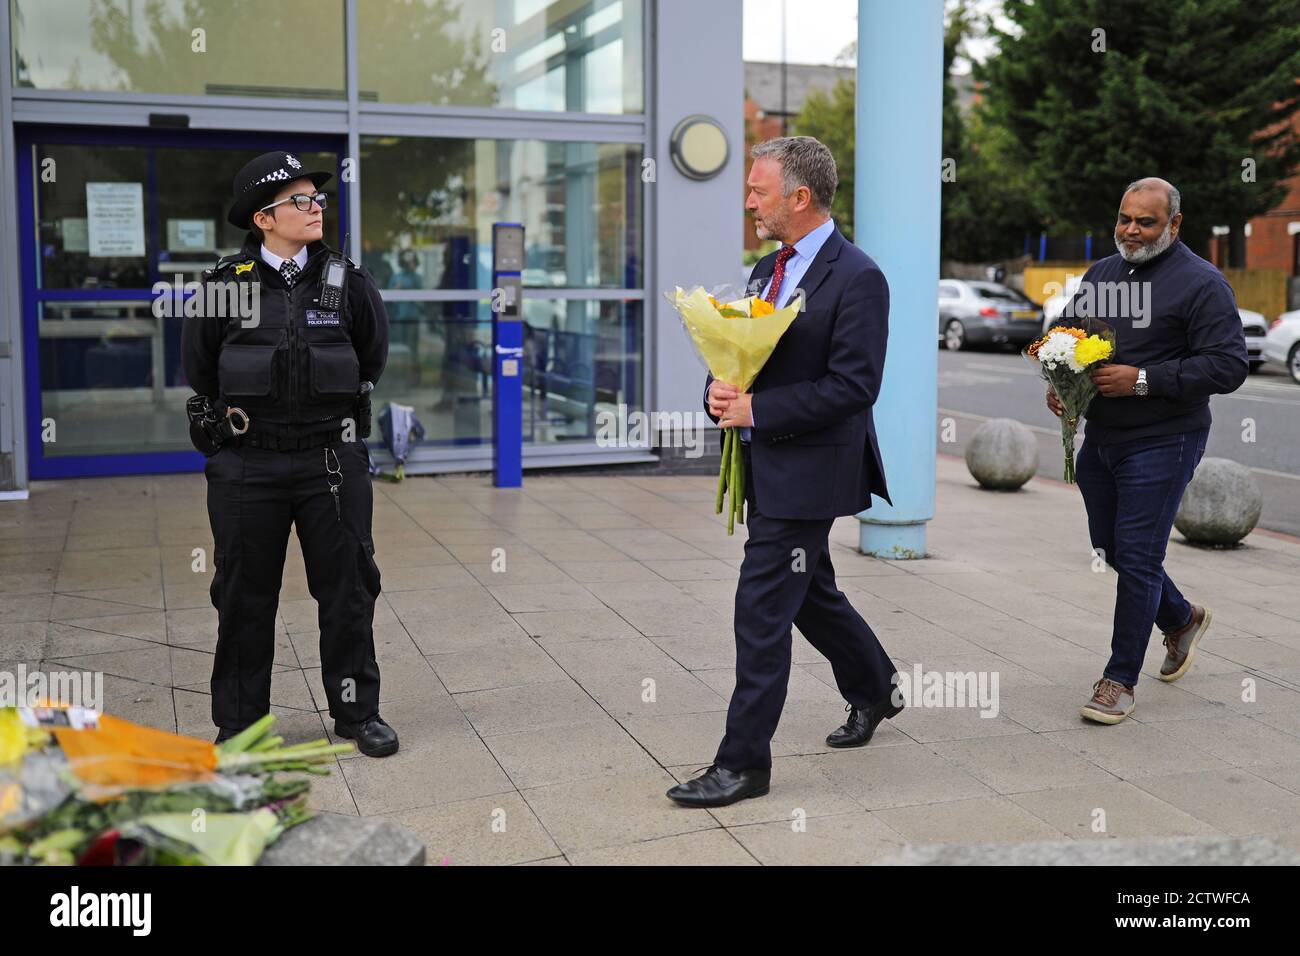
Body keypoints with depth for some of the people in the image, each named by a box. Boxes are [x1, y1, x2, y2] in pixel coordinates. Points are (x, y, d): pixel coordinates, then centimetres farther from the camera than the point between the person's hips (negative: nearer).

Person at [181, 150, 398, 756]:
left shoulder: (347, 282, 1)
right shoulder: (225, 284, -3)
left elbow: (372, 356, 15)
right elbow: (198, 366, 9)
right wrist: (232, 418, 11)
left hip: (332, 461, 1)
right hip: (246, 466, -1)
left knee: (348, 590, 6)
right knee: (244, 597, 8)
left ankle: (357, 712, 21)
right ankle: (238, 723, 21)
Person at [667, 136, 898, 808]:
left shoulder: (856, 278, -15)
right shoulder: (768, 269, 12)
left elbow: (853, 386, -21)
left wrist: (755, 409, -22)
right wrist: (721, 389, -5)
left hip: (807, 470, -9)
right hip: (767, 466, 9)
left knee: (762, 609, -6)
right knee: (811, 593, 22)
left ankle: (743, 763, 4)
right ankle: (873, 690, 45)